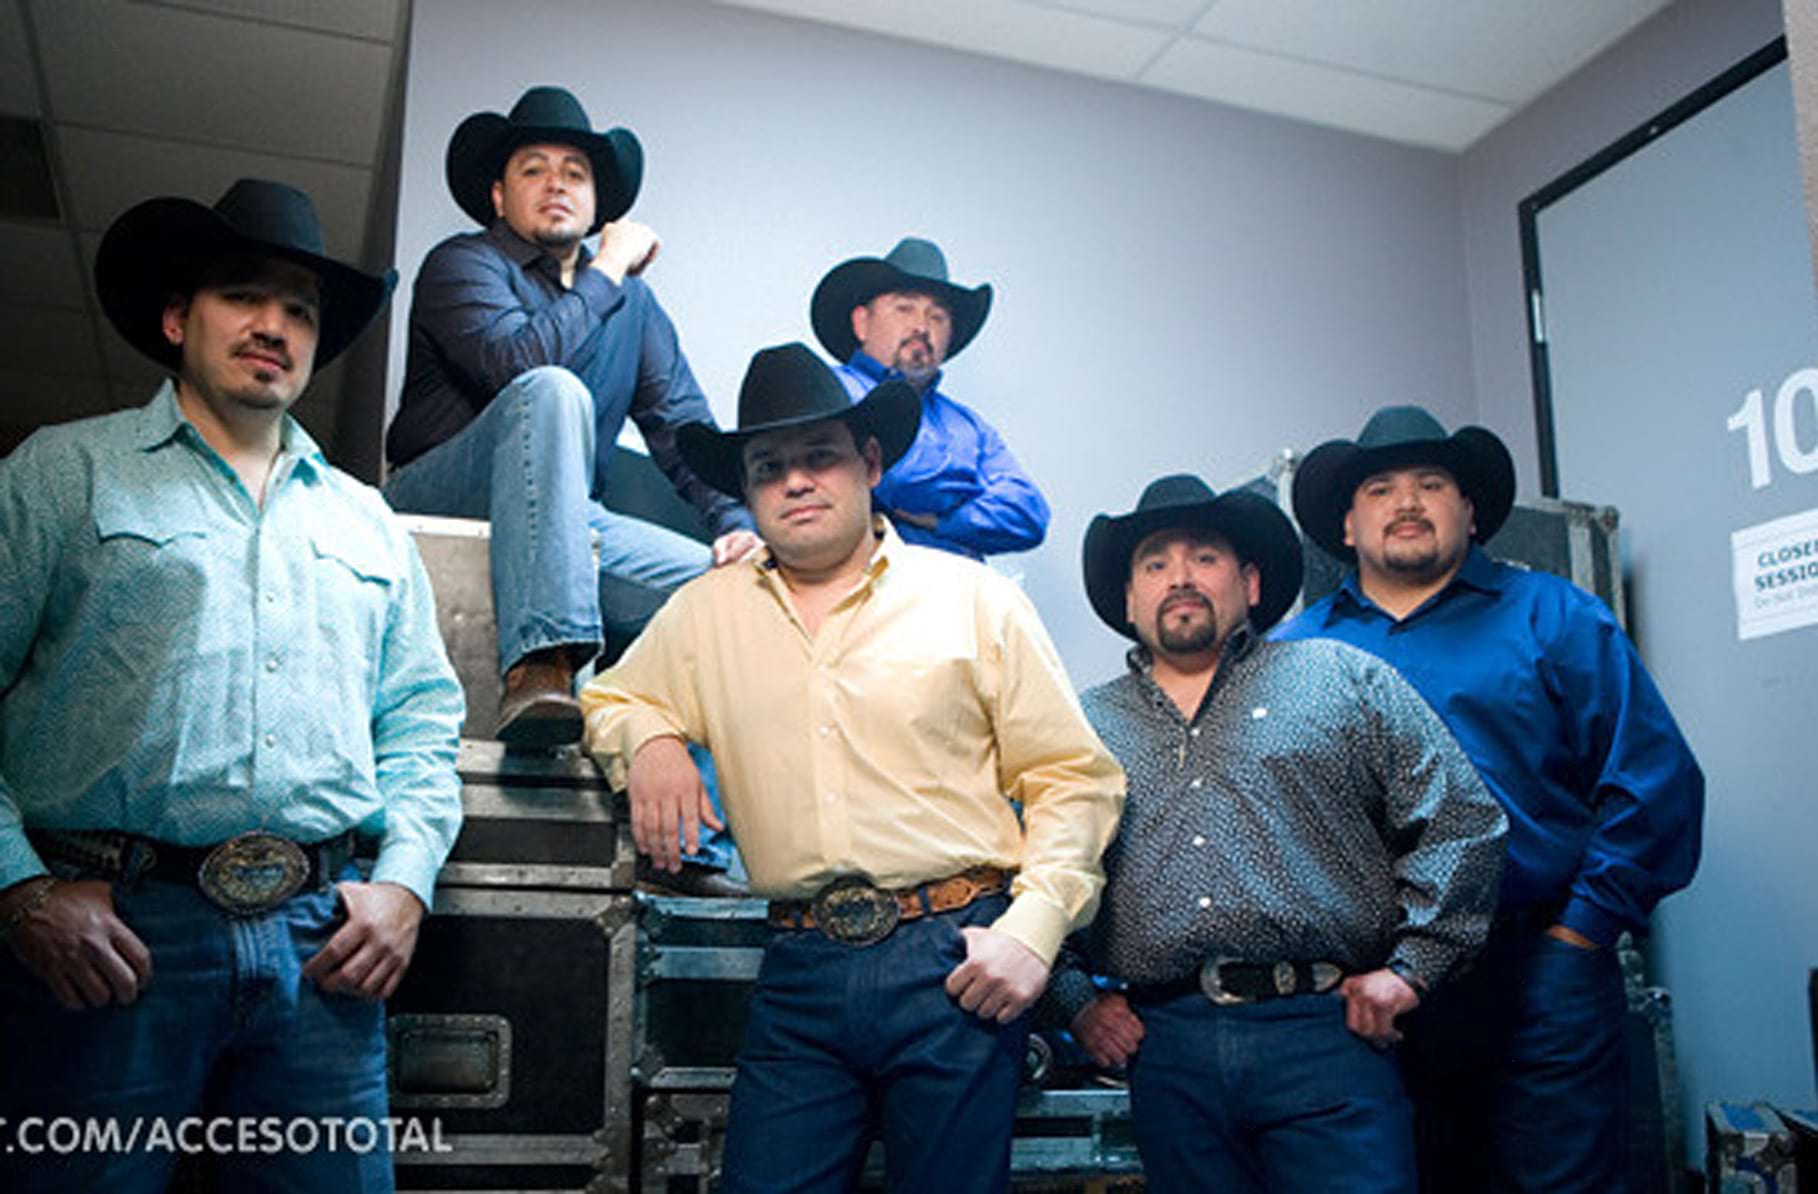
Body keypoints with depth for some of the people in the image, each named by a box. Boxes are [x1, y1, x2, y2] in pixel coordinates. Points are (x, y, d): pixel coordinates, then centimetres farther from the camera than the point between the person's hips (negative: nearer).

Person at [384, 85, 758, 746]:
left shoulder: (633, 301, 17)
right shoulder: (462, 264, 0)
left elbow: (685, 426, 9)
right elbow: (517, 359, -22)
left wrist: (740, 522, -7)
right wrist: (607, 271, -9)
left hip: (573, 523, 5)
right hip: (440, 504, -4)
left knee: (730, 582, -19)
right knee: (552, 391, -34)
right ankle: (537, 666, -45)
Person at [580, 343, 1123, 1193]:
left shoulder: (975, 598, 3)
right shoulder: (706, 611, 11)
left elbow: (1073, 779, 3)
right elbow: (609, 698, 26)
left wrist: (1031, 930, -10)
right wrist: (648, 739, 2)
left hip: (953, 960, -2)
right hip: (799, 973, 2)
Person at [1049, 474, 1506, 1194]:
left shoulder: (1341, 679, 10)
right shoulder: (1085, 727, 14)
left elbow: (1462, 817, 5)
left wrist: (1411, 965, -3)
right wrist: (1077, 1001, 3)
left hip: (1326, 1032, -1)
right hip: (1168, 1054, 2)